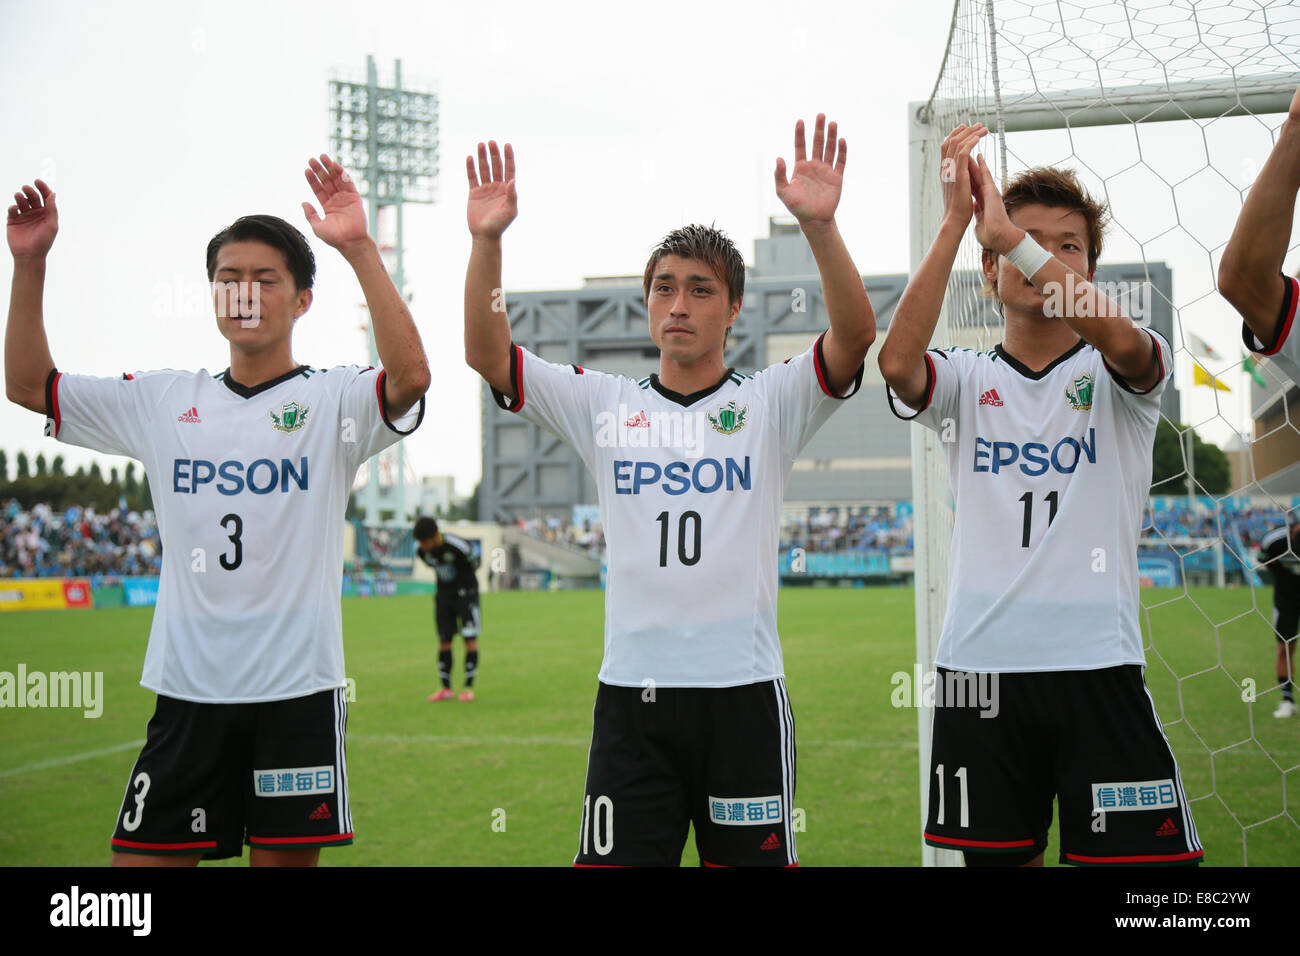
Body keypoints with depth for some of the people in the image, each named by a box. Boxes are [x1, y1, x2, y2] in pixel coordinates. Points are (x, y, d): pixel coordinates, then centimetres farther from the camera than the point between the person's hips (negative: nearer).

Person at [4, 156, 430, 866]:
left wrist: (358, 250, -28)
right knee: (139, 859, 3)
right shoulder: (163, 401, 9)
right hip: (186, 692, 3)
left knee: (287, 859, 6)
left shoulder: (333, 399, -1)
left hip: (297, 691, -3)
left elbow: (410, 376, -22)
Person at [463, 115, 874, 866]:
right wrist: (487, 241, -14)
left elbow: (855, 335, -13)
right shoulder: (604, 405, 8)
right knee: (614, 858, 3)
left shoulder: (771, 404, 3)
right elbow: (487, 354, 0)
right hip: (631, 693, 1)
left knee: (753, 856, 6)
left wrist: (820, 224, -27)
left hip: (744, 691, -1)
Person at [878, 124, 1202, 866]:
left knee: (1132, 856, -2)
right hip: (980, 667, 2)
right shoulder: (967, 380, 8)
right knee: (998, 858, 10)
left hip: (1099, 668, -1)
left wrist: (1009, 230, -24)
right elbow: (897, 364, -16)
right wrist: (954, 223, -19)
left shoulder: (1118, 377, 5)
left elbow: (1123, 343, -21)